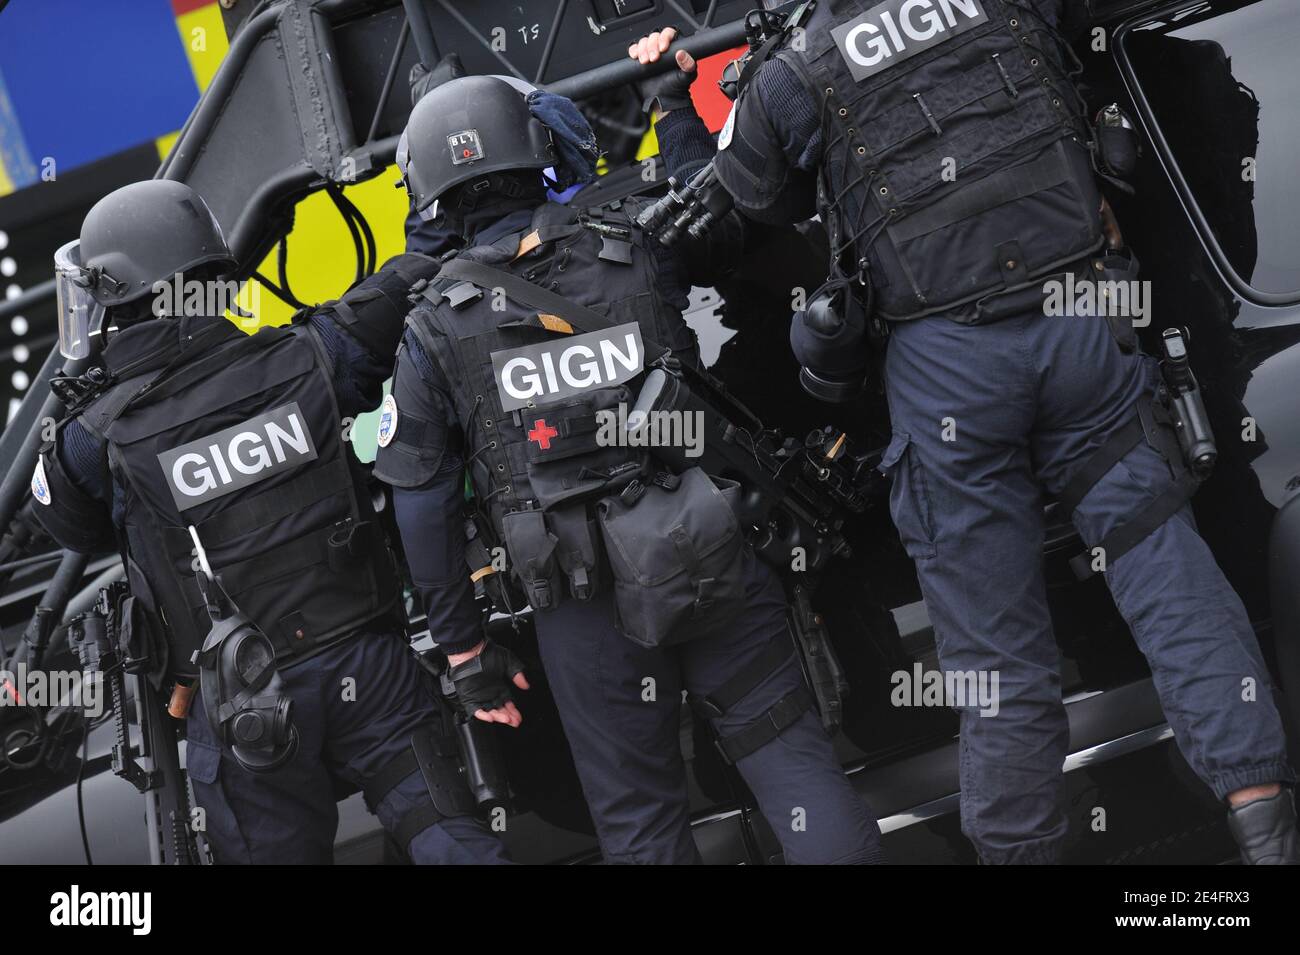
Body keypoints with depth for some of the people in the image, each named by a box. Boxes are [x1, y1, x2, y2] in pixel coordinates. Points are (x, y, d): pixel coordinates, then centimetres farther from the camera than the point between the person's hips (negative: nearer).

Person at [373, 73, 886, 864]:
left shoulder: (437, 328, -2)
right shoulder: (640, 243, -2)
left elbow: (424, 507, -2)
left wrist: (464, 647, 6)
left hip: (584, 613, 0)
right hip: (710, 562, 0)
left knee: (641, 820, 12)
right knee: (792, 759, 7)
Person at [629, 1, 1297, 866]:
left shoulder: (791, 78, 2)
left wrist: (671, 94, 31)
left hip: (944, 360, -1)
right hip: (1080, 319, 2)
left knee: (998, 641, 6)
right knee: (1162, 562, 2)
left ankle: (1020, 845, 13)